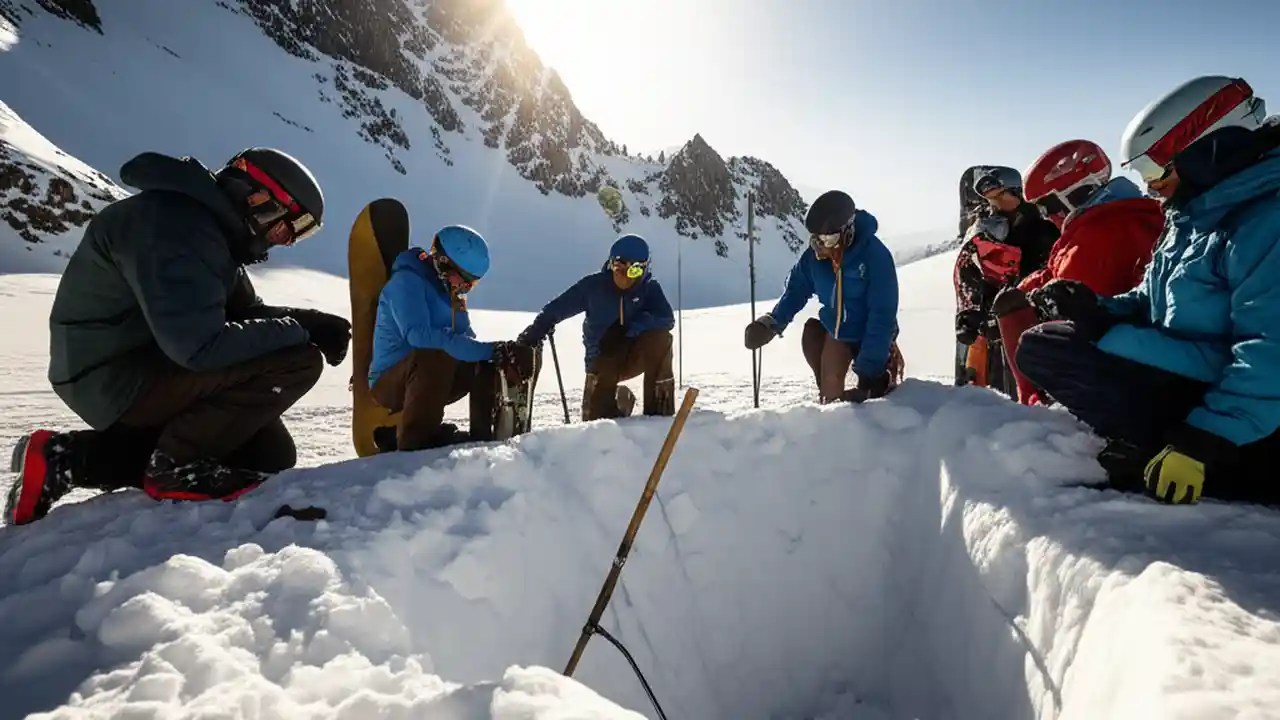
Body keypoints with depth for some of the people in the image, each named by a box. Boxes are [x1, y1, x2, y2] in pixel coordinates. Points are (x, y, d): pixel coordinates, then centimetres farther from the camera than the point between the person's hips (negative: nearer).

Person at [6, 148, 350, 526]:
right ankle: (175, 465, -8)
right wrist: (298, 330, -22)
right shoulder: (175, 228, -24)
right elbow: (201, 344, -33)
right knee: (296, 361, -24)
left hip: (143, 366, 11)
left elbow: (243, 310, 11)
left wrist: (309, 320, -7)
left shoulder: (207, 225, 8)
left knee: (270, 452, 11)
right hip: (115, 375, -11)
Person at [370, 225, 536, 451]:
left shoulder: (451, 292, 9)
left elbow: (466, 339, 2)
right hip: (391, 384, -8)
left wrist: (502, 352, -19)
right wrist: (490, 350, -34)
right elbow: (419, 335, -33)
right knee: (436, 354, -35)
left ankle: (483, 438, -2)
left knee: (486, 366, -5)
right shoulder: (406, 281, -17)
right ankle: (414, 441, -32)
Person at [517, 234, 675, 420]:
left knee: (660, 337, -31)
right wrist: (533, 333, -21)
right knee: (596, 418, -14)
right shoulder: (594, 285, -14)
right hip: (604, 358, 0)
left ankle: (659, 407, -20)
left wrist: (636, 326, -36)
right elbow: (556, 308, -9)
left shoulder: (649, 287, -12)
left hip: (635, 354, 0)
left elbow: (667, 319, -24)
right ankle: (619, 401, 25)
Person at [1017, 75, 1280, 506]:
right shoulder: (1191, 221, 13)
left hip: (1212, 400, -10)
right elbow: (1149, 306, 19)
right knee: (1041, 345, 10)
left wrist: (1204, 441, -30)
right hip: (1182, 379, 10)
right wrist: (1095, 310, -1)